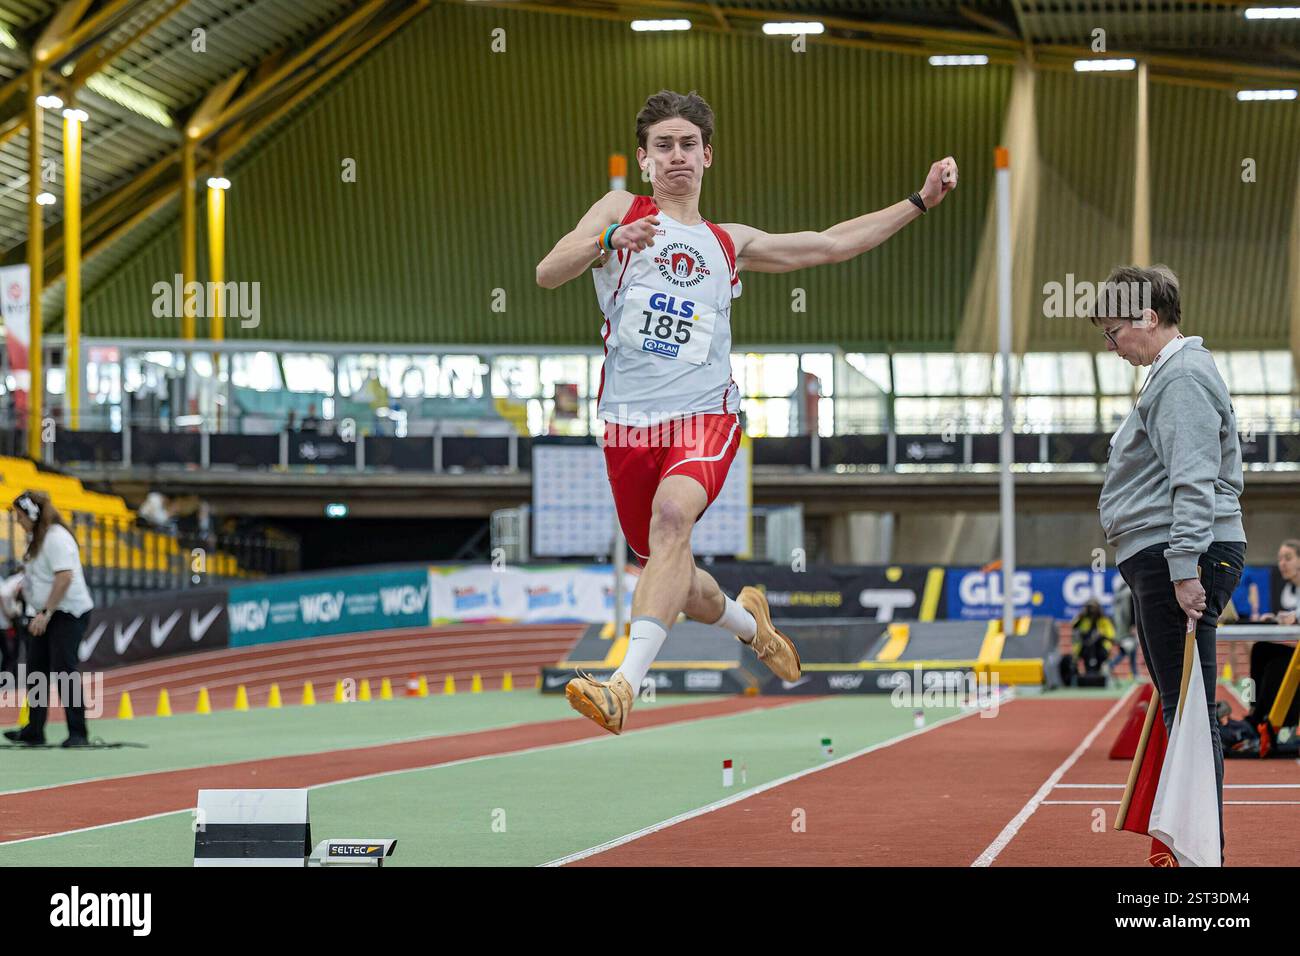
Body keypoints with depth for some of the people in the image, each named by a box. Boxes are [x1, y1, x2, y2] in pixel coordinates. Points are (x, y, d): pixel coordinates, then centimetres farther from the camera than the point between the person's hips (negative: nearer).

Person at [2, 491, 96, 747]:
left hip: (68, 612, -10)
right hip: (45, 614, 10)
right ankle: (34, 732, 17)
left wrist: (46, 613, -26)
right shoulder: (38, 538, 14)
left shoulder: (56, 538, -17)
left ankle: (78, 733, -11)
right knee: (36, 671, 10)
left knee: (64, 672, -14)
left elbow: (64, 577, -25)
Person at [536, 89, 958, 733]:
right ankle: (746, 620, 44)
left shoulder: (729, 244, 19)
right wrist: (607, 240, -22)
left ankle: (625, 684, -42)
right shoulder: (621, 209, 11)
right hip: (629, 421, 1)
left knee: (671, 515, -31)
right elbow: (547, 274, -3)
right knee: (669, 575, 9)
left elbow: (832, 244, 28)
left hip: (704, 415, -1)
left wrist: (920, 201, 23)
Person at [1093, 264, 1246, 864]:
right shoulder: (1169, 374, 22)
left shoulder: (1183, 376, -12)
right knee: (1178, 707, 13)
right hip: (1161, 561, 11)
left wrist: (1186, 569, -25)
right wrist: (1180, 567, 22)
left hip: (1180, 559, -11)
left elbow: (1194, 482, -21)